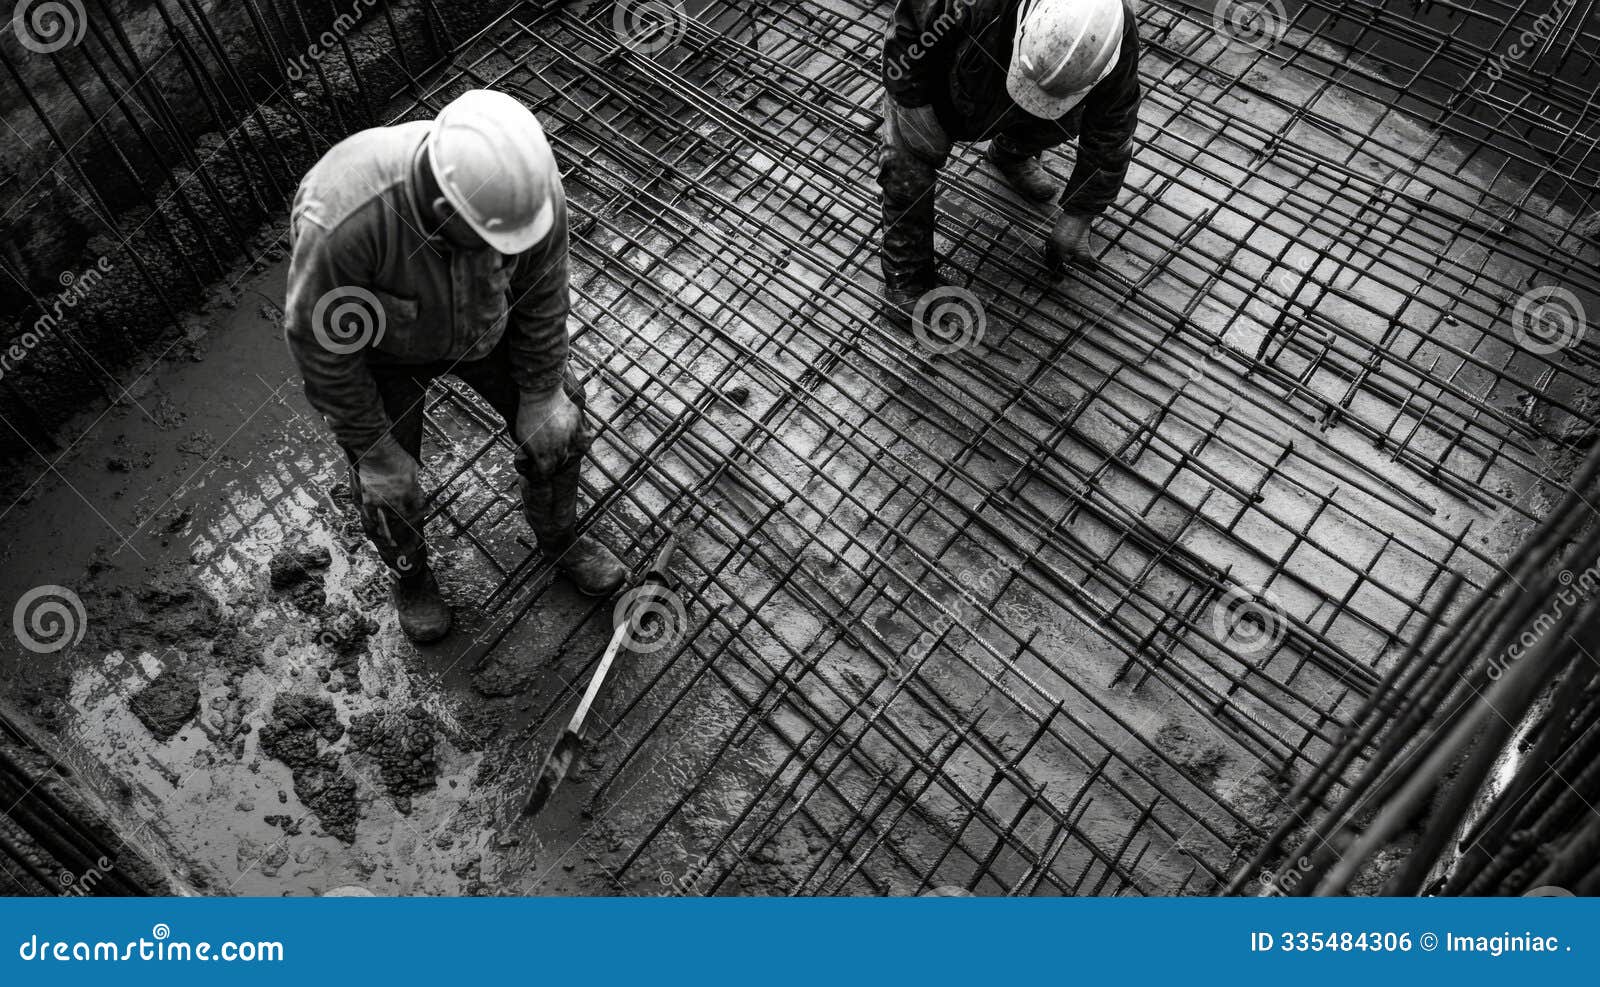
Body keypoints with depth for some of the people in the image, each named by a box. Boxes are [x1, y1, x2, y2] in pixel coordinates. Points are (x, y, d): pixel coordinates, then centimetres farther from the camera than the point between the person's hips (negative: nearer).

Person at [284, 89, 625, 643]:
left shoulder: (527, 181, -34)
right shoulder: (344, 221, -44)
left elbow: (541, 291, -15)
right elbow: (317, 341, -27)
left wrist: (542, 393, -6)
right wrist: (373, 449, -17)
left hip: (482, 322, 3)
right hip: (377, 344, -2)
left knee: (558, 429, 9)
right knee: (389, 492, 8)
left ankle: (559, 538, 41)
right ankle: (410, 574, 45)